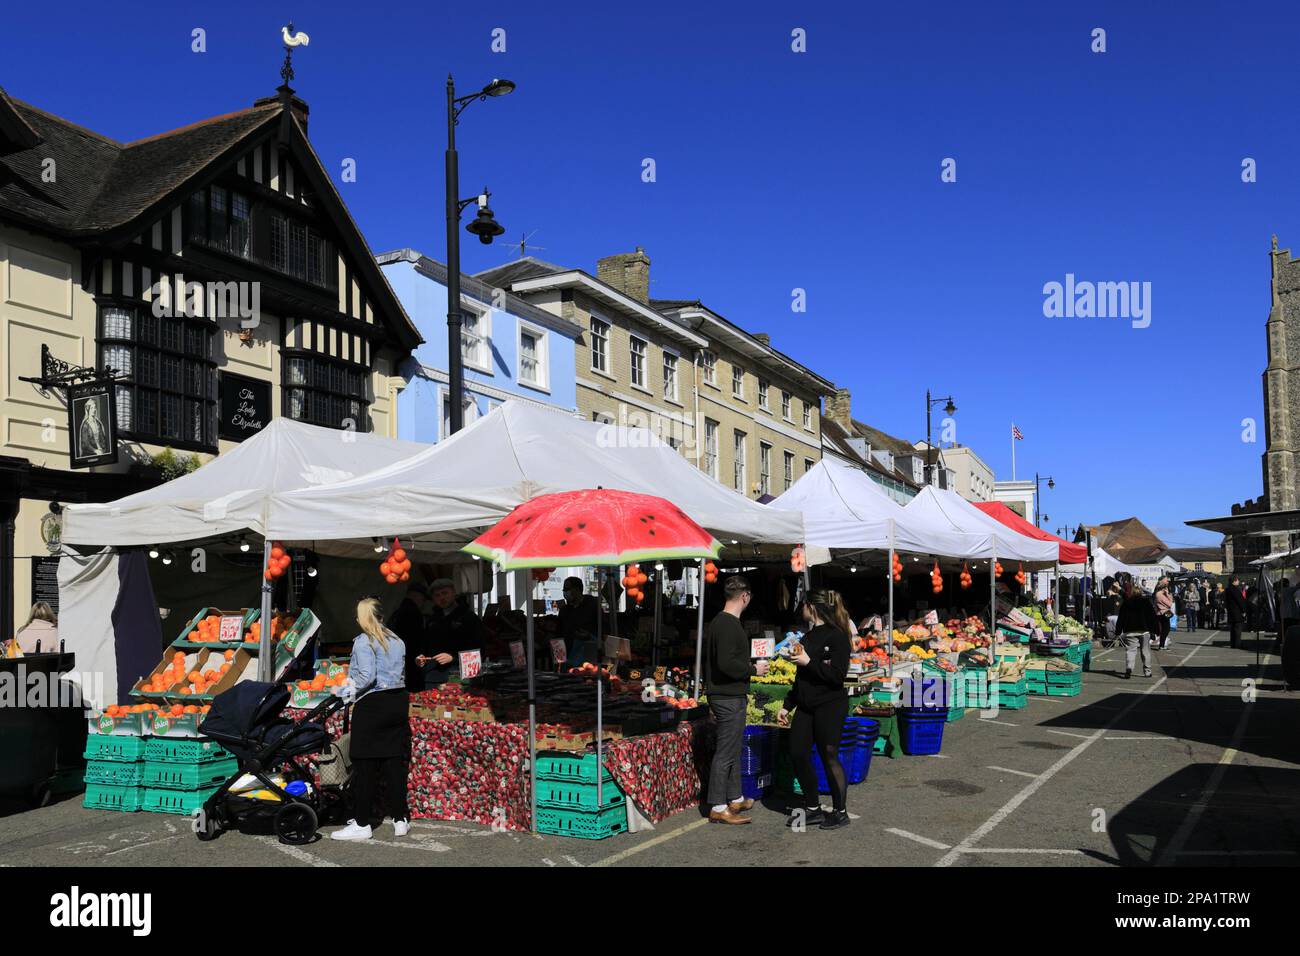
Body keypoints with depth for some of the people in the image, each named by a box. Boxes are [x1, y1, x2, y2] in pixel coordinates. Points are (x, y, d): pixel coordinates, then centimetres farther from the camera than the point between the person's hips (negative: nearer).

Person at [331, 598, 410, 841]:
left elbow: (366, 677, -18)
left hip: (372, 705, -7)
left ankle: (362, 823, 7)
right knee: (394, 761, 10)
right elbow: (401, 674, 11)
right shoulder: (396, 641, 11)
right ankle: (400, 820, 13)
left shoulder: (364, 641, -9)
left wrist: (342, 691, -10)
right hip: (398, 702, 7)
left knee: (365, 765, 1)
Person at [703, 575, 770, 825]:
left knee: (733, 749, 19)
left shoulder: (716, 622, 12)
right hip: (730, 698, -10)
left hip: (721, 695, 10)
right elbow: (726, 663, -27)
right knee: (725, 753, -5)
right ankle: (718, 808, 0)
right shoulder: (730, 625, -19)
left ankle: (735, 798, 29)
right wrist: (753, 669, -13)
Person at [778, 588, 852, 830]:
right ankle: (813, 809, 20)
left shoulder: (835, 636, -11)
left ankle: (840, 812, 16)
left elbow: (838, 675, -18)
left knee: (829, 757, 0)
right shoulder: (808, 636, 13)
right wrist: (787, 706, 17)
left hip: (830, 706, -8)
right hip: (806, 706, 8)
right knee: (797, 754, 6)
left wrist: (809, 662, -18)